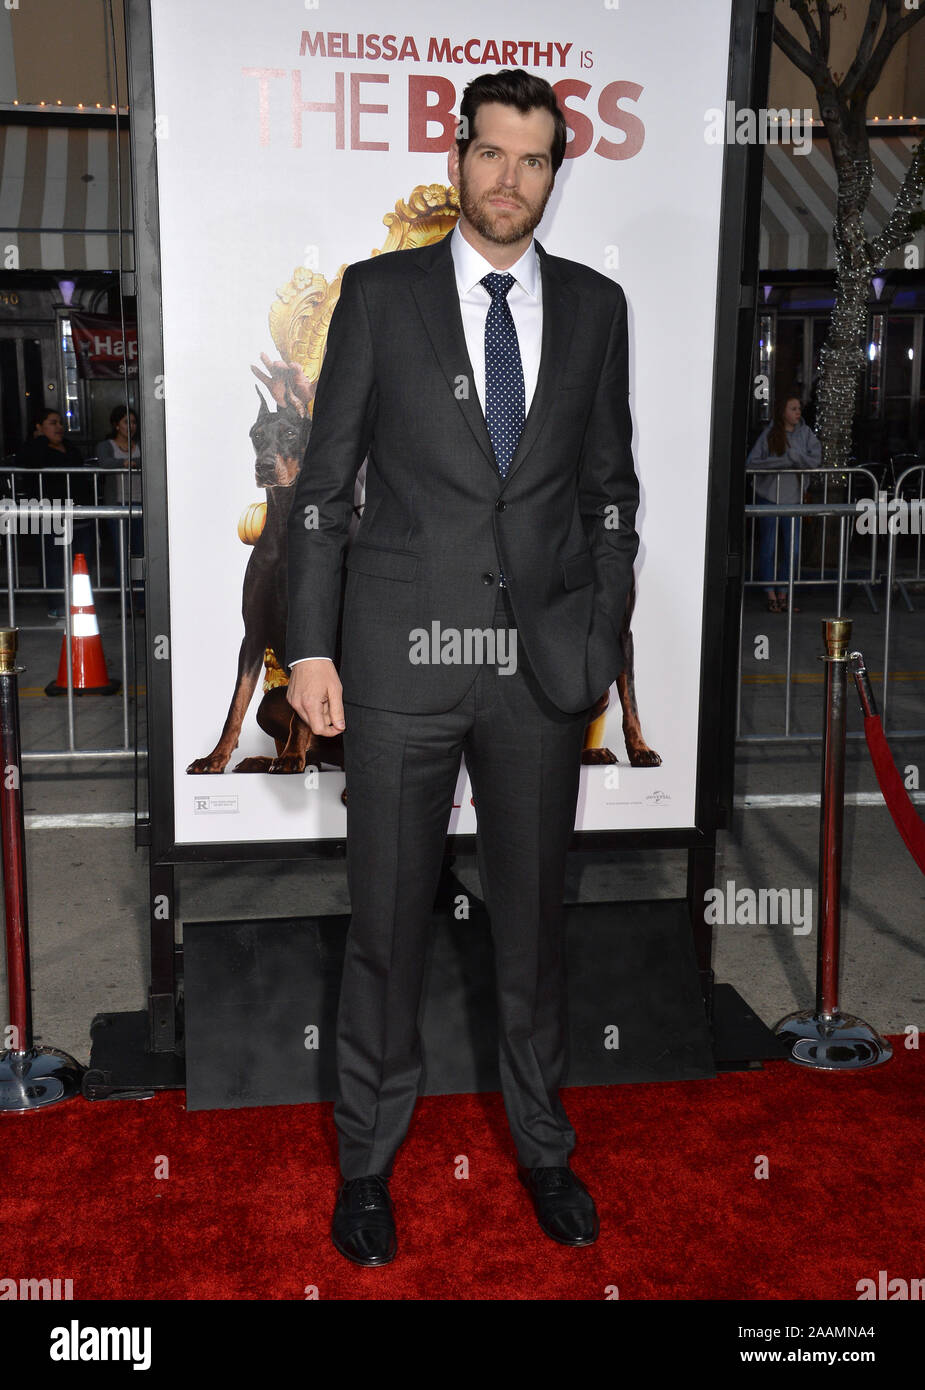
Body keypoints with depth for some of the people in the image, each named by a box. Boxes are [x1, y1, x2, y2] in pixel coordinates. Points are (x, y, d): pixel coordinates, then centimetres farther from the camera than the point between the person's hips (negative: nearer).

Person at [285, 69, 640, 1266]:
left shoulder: (594, 306, 7)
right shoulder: (379, 294, 1)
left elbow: (610, 484, 11)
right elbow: (325, 480, 0)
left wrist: (604, 633, 4)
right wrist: (309, 645, -5)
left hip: (543, 665, 2)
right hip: (403, 656, -2)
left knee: (533, 912, 13)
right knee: (388, 918, 7)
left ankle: (542, 1144, 33)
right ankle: (367, 1156, 26)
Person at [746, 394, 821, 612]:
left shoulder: (805, 433, 5)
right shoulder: (768, 434, -3)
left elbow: (815, 460, -5)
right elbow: (752, 463, -11)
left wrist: (790, 456, -13)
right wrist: (783, 461, -16)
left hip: (793, 498, 3)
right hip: (768, 496, -3)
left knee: (792, 549, 3)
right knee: (768, 547, 2)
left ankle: (783, 595, 14)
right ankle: (771, 596, 11)